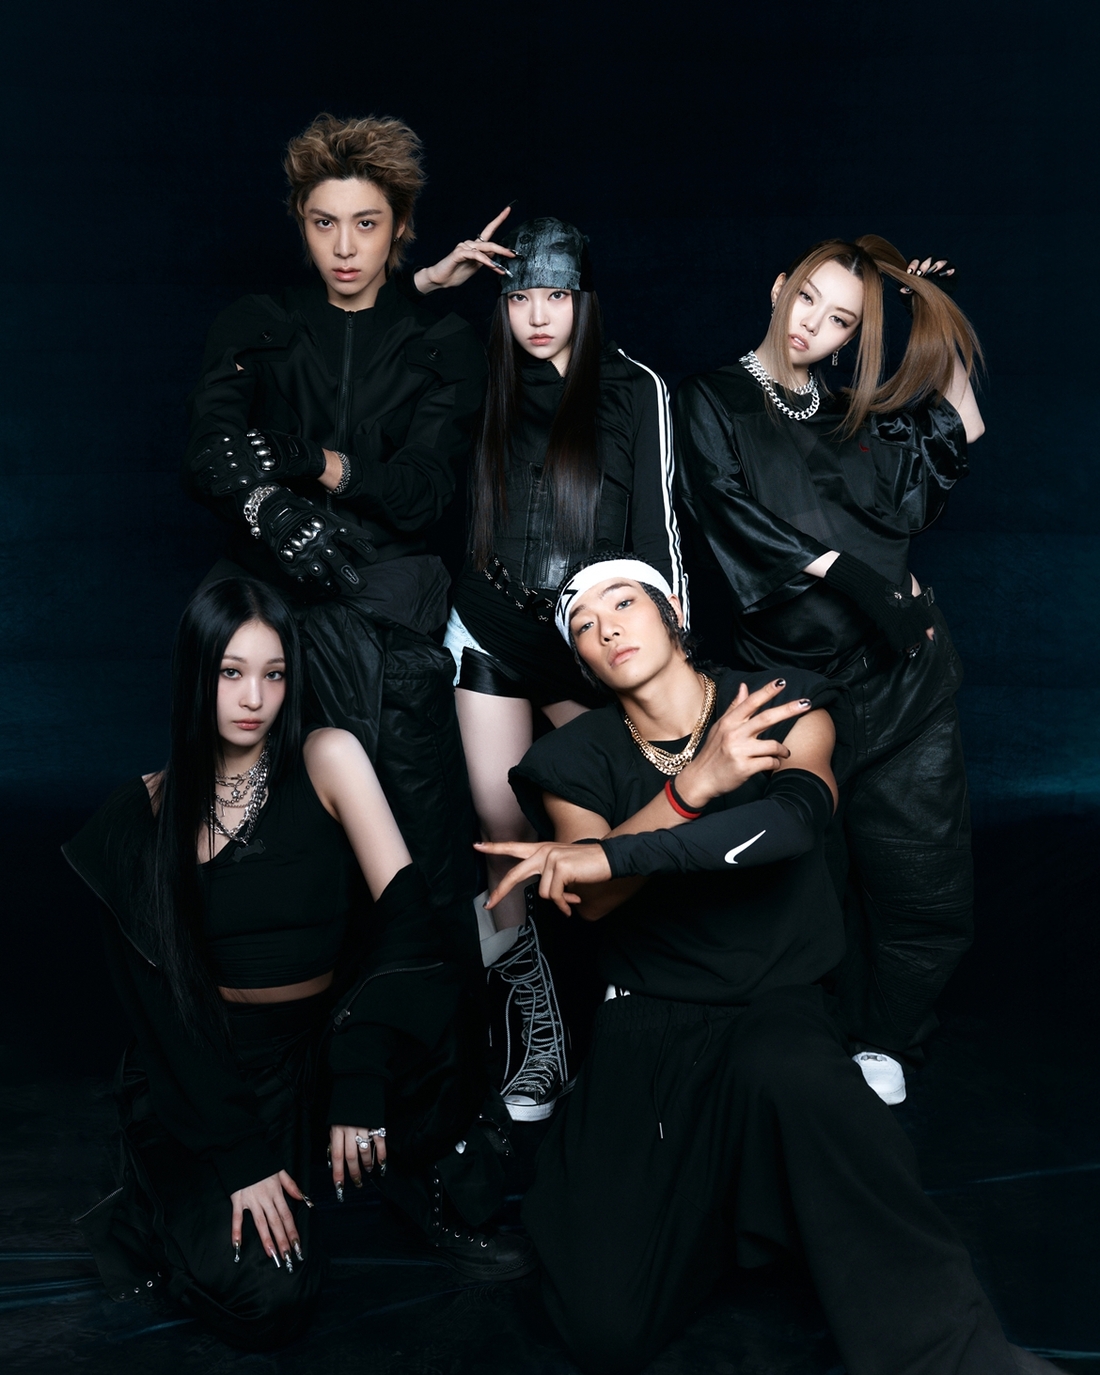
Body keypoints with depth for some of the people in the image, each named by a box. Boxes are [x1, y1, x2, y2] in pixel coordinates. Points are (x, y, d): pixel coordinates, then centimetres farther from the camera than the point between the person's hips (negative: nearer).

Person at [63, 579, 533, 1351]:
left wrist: (360, 1078, -25)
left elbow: (406, 910, -16)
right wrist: (238, 1151, -14)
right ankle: (170, 1213, 13)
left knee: (425, 959, -32)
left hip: (324, 1037, 1)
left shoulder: (327, 760, -7)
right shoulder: (148, 812, -4)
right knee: (267, 1303, -22)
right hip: (208, 1066, 0)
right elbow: (156, 993, -5)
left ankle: (450, 1206, -9)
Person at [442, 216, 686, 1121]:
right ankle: (542, 1033, 13)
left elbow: (656, 524, -1)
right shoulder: (487, 390, 6)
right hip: (493, 628, 2)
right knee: (503, 828, -1)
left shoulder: (635, 391, -1)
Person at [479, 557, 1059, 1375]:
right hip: (650, 1023, 1)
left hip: (780, 1005, -1)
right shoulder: (575, 760, 5)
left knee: (785, 1073, -39)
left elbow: (798, 815, -20)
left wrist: (614, 854, -21)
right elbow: (592, 903, -11)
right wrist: (695, 782, -25)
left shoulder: (784, 704, 1)